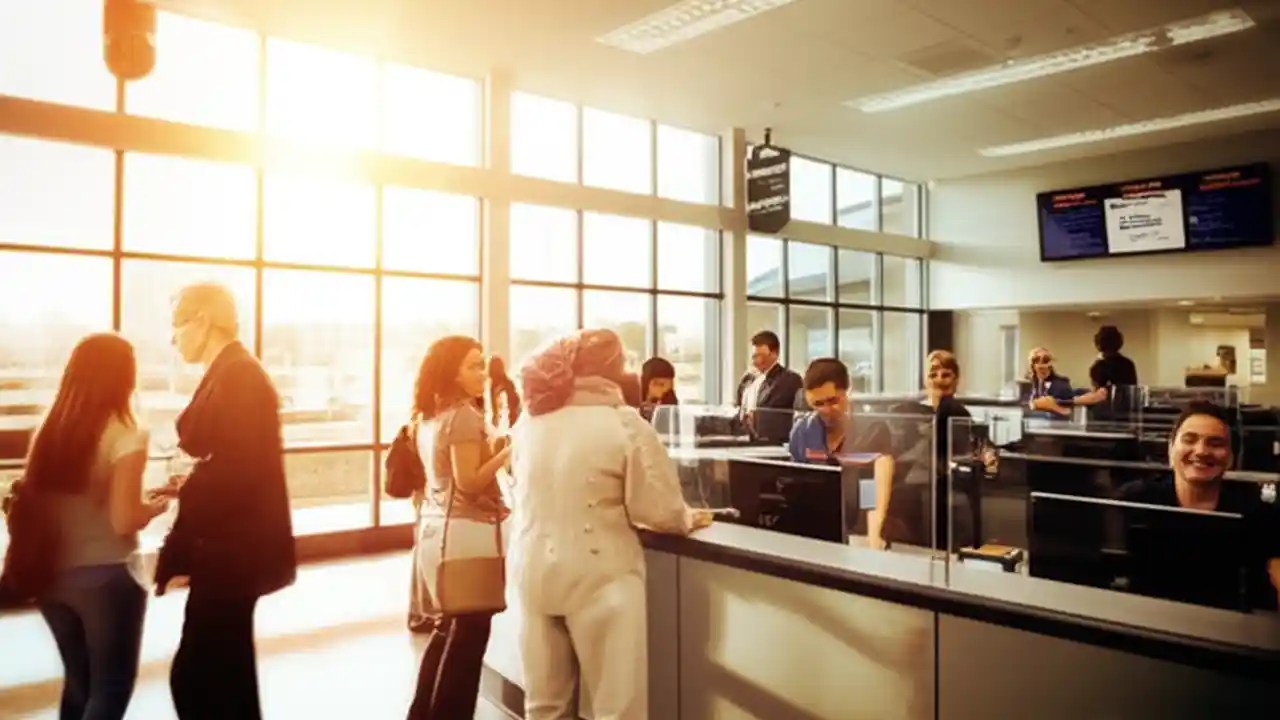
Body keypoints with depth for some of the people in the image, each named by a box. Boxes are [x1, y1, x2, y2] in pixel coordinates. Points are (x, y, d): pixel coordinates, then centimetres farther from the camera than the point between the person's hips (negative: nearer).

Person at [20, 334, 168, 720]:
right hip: (106, 578, -6)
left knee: (78, 683, 22)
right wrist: (159, 502, -2)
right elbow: (124, 521, -20)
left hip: (53, 576, 6)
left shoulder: (49, 430, 3)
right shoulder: (125, 435, -16)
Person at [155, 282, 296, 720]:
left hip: (230, 551, -10)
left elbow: (235, 469, -23)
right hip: (230, 548, 10)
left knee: (194, 677, -4)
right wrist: (188, 489, 5)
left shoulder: (237, 375, -16)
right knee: (224, 675, 18)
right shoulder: (232, 373, 12)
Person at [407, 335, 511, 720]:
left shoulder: (429, 416, 13)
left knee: (448, 627, 19)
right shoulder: (463, 415, -16)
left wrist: (490, 447, 14)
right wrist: (507, 451, -18)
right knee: (469, 633, 1)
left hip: (436, 527, 10)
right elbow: (469, 483, -21)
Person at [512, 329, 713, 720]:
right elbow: (658, 510, -9)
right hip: (597, 575, -6)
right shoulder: (625, 424, -11)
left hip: (533, 571, 6)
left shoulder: (530, 422, 6)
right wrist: (688, 519, 12)